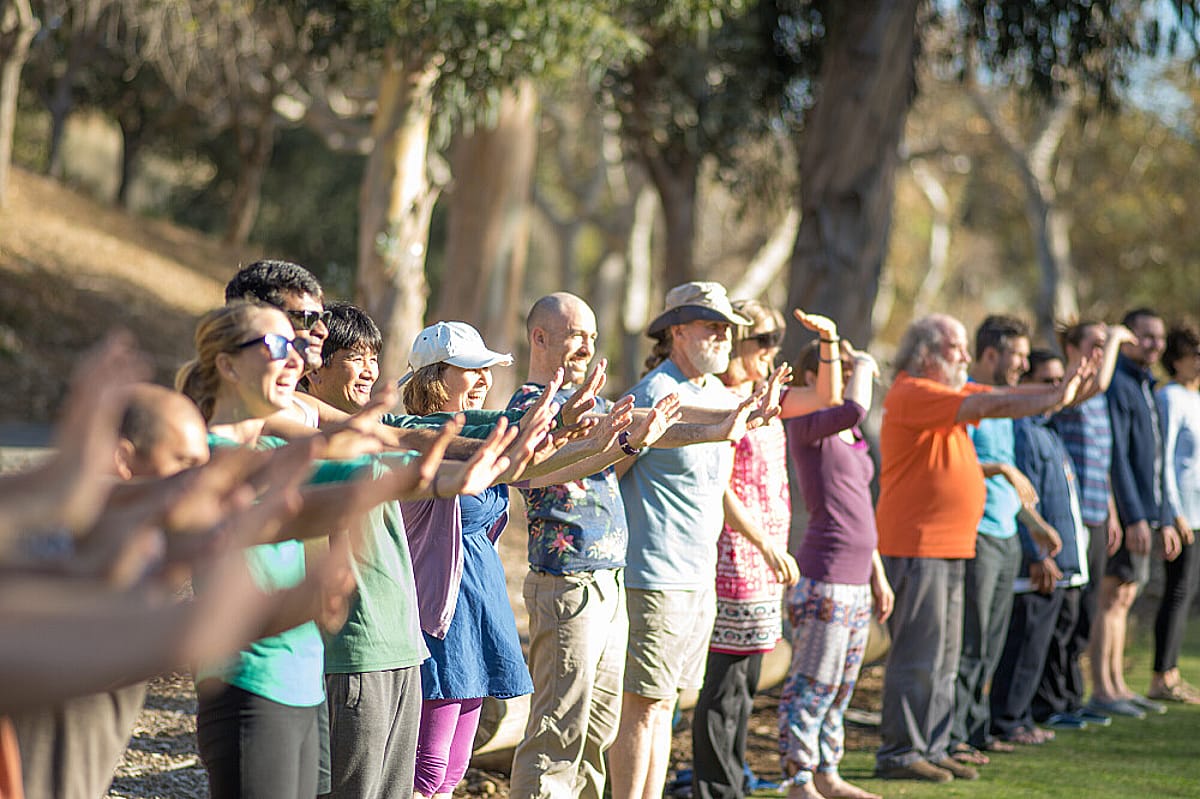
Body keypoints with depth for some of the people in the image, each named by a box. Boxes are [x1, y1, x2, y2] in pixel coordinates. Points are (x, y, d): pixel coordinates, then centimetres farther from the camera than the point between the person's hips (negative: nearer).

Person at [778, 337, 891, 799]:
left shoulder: (850, 437, 18)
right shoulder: (806, 424, -9)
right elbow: (854, 410, -30)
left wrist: (877, 573, 22)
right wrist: (864, 365, -12)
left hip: (855, 579, 9)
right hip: (823, 576, -9)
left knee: (842, 686, 14)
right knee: (813, 684, -6)